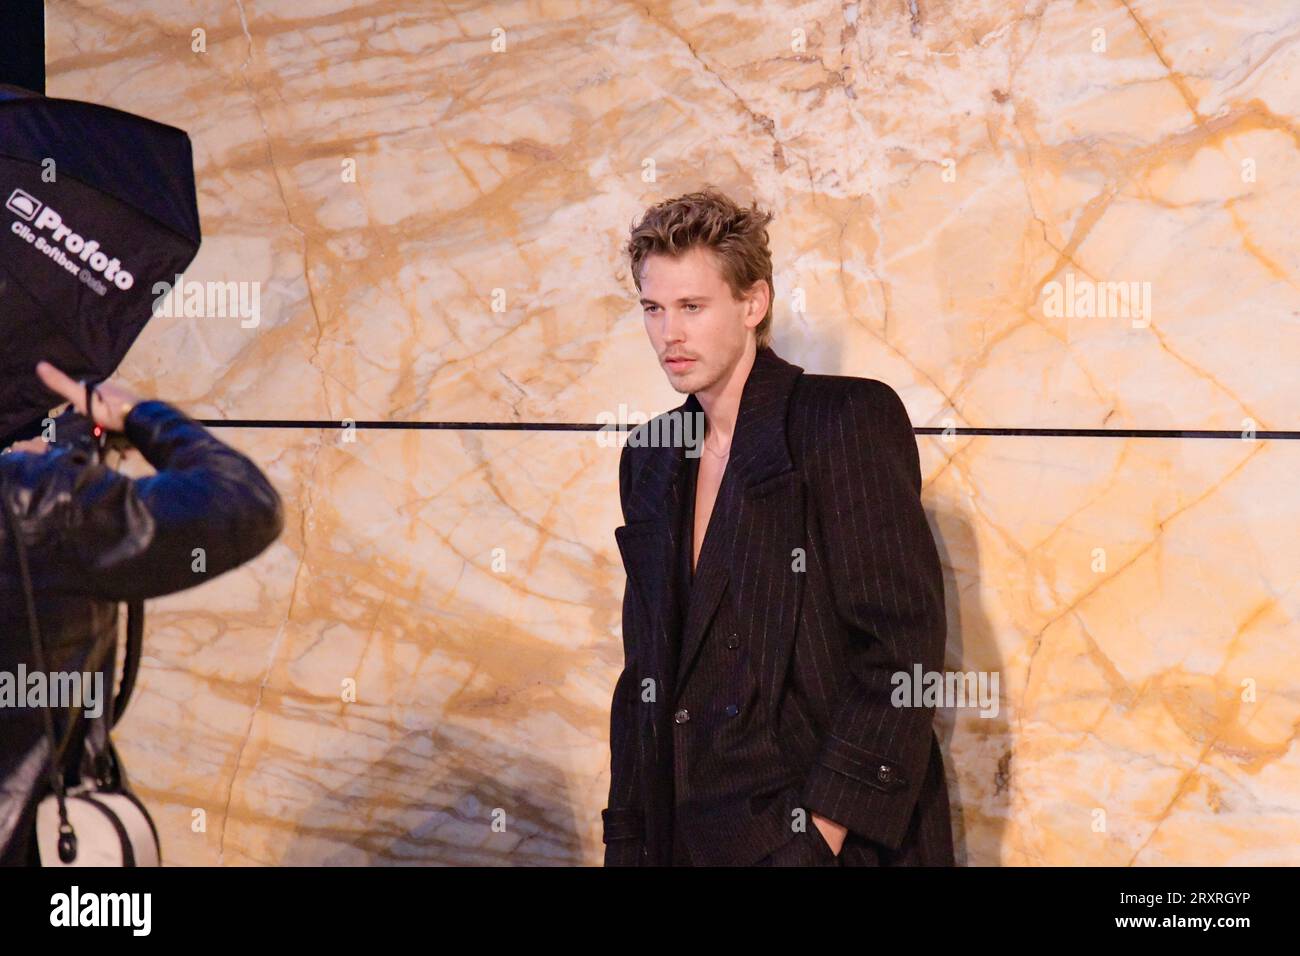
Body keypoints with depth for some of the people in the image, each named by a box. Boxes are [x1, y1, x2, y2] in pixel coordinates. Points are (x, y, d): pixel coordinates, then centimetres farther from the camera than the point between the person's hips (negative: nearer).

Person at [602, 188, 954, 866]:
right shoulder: (650, 459, 11)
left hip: (832, 835, -6)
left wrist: (826, 826, -18)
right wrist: (630, 840, 8)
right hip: (687, 834, 6)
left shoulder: (850, 419, -9)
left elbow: (904, 644, -14)